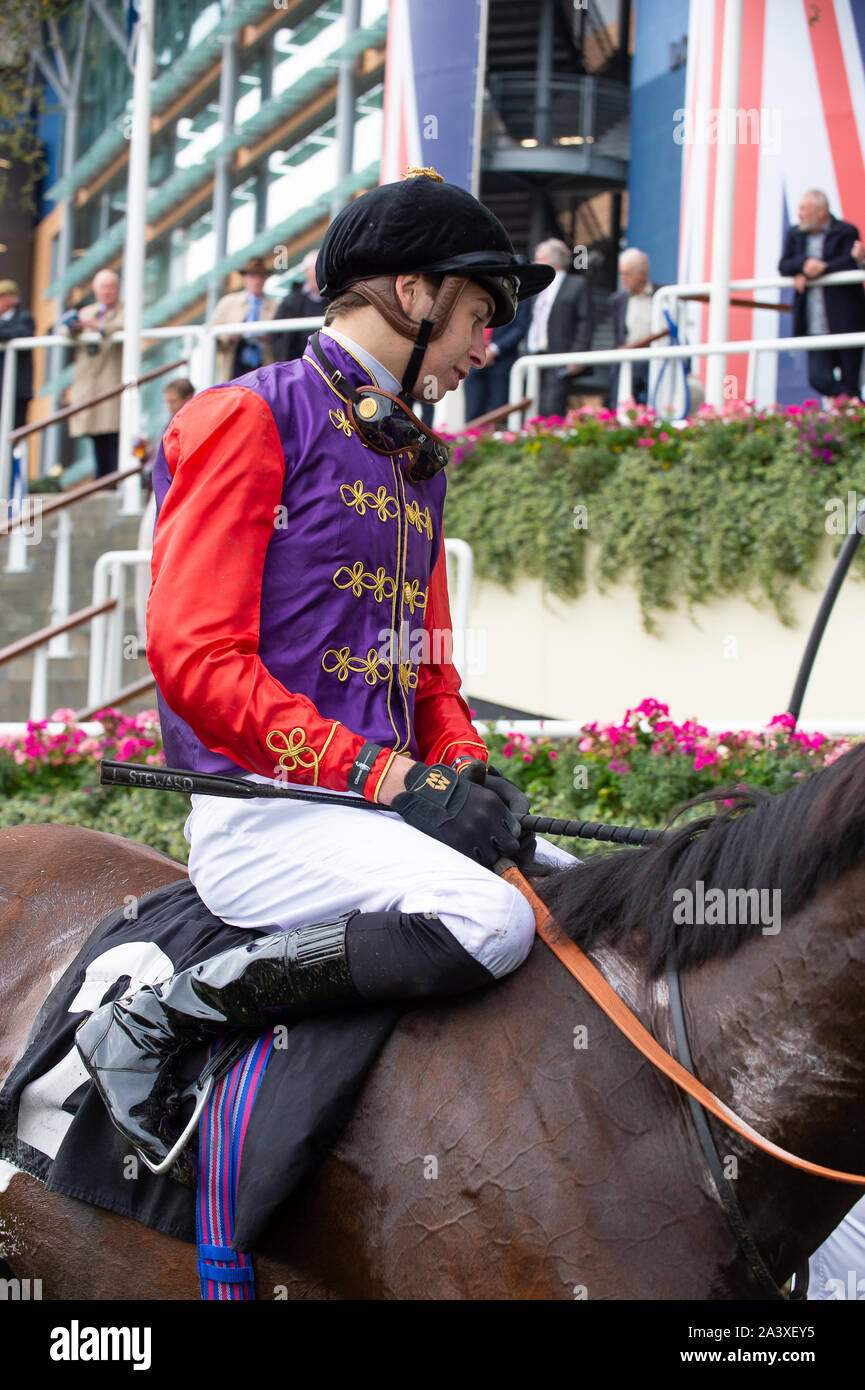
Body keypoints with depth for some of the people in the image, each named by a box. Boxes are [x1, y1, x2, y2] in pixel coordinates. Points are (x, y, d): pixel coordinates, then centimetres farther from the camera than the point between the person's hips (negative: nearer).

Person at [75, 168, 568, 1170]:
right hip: (265, 813, -8)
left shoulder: (414, 463, 22)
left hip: (384, 803, 9)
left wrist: (466, 771, 0)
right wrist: (388, 779, -20)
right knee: (491, 922, -29)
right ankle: (159, 1019, -18)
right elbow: (194, 659, -14)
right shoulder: (251, 420, -4)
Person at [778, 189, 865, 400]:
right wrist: (804, 264, -19)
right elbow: (783, 266, 3)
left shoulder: (846, 232, -1)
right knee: (819, 379, -5)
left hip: (845, 324, -4)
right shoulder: (795, 235, 14)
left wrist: (809, 274, -15)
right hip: (816, 327, 4)